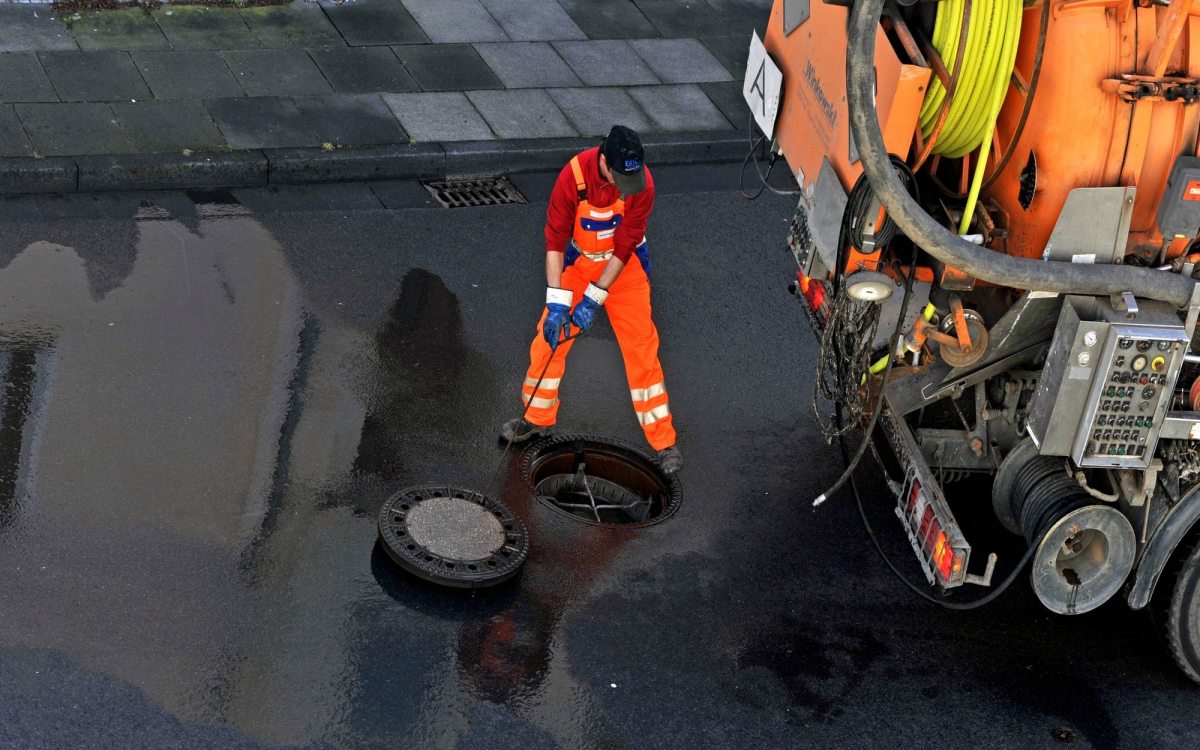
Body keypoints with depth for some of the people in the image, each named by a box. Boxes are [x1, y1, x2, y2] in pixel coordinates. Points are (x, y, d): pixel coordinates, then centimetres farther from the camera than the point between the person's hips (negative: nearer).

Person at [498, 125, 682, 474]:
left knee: (641, 346, -4)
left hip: (625, 265, -1)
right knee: (550, 337, 3)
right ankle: (537, 419, 24)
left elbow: (624, 247, -20)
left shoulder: (642, 183, -27)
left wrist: (593, 299, -22)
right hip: (578, 261, 1)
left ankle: (664, 441, 3)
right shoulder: (574, 175, -27)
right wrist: (557, 303, -26)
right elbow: (555, 240, -21)